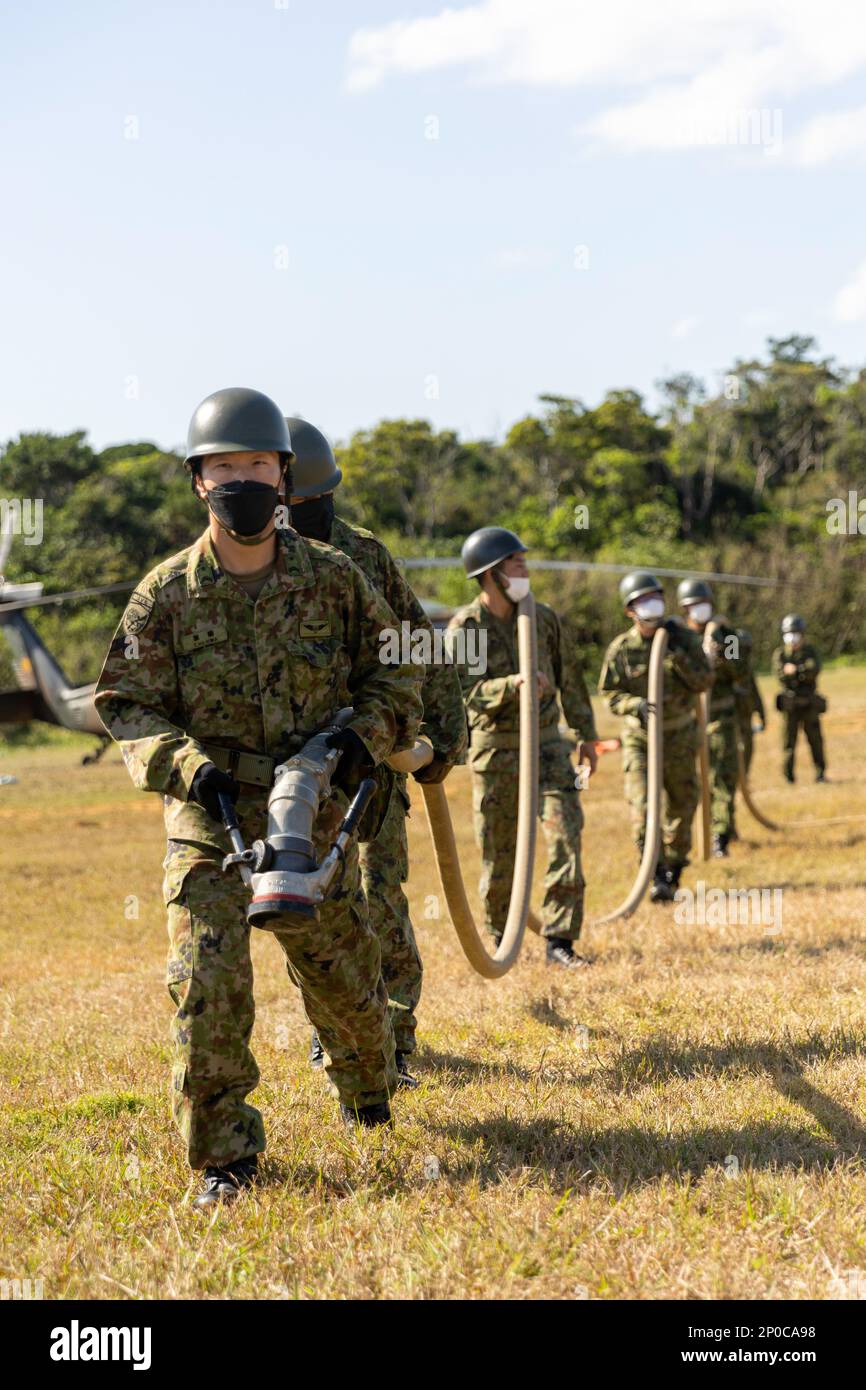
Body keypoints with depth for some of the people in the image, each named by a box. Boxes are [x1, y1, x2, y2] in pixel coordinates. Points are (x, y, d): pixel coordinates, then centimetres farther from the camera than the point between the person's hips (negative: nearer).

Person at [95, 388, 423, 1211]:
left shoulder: (334, 581, 0)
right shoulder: (165, 595, -4)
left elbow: (394, 676, 9)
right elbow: (126, 705, -2)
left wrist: (360, 739, -10)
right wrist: (187, 765, -20)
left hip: (313, 825, 2)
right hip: (209, 830, -1)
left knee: (344, 981, 12)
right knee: (206, 987, -13)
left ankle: (366, 1089, 45)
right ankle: (224, 1158, 3)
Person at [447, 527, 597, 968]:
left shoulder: (542, 617, 5)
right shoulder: (464, 627, -7)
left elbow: (570, 676, 14)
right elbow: (465, 691, -16)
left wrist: (586, 734, 14)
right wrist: (513, 684, -32)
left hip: (545, 742, 3)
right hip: (495, 749, -3)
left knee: (565, 832, -10)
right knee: (498, 851, 5)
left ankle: (559, 940, -7)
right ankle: (500, 939, 22)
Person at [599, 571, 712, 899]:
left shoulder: (681, 636, -4)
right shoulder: (621, 648, -8)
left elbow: (704, 682, -6)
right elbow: (611, 695, -5)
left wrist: (677, 656, -20)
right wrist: (634, 705, -25)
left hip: (679, 736, 2)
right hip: (640, 738, -2)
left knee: (681, 807, 11)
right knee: (643, 806, -15)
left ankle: (674, 869, 31)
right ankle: (656, 876, -14)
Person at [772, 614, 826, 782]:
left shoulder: (810, 651, 7)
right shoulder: (780, 654, 4)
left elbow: (814, 669, -11)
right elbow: (781, 674, -12)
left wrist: (795, 670, -18)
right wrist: (803, 672, -15)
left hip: (809, 704, 1)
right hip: (791, 704, -1)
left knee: (815, 739, 2)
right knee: (789, 739, -3)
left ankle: (820, 773, 9)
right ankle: (788, 774, 2)